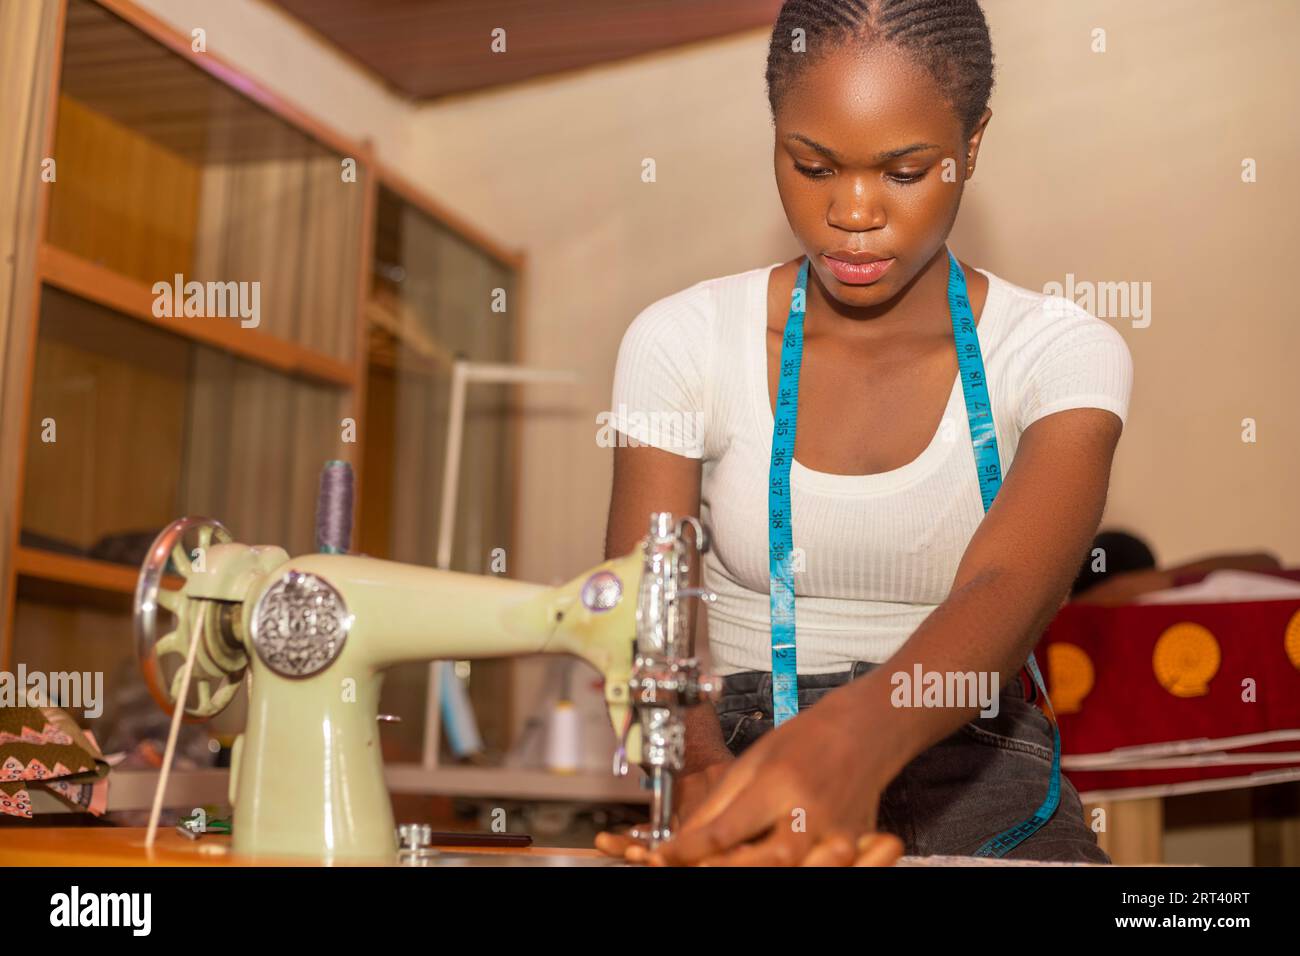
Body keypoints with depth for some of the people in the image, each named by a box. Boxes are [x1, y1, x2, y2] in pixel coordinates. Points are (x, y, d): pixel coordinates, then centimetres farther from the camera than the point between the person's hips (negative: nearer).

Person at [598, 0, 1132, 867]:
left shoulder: (1063, 352, -2)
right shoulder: (683, 340, 0)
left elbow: (1010, 592, -21)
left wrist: (853, 739, -42)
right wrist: (711, 778, -32)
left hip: (979, 777, 1)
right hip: (742, 753, 0)